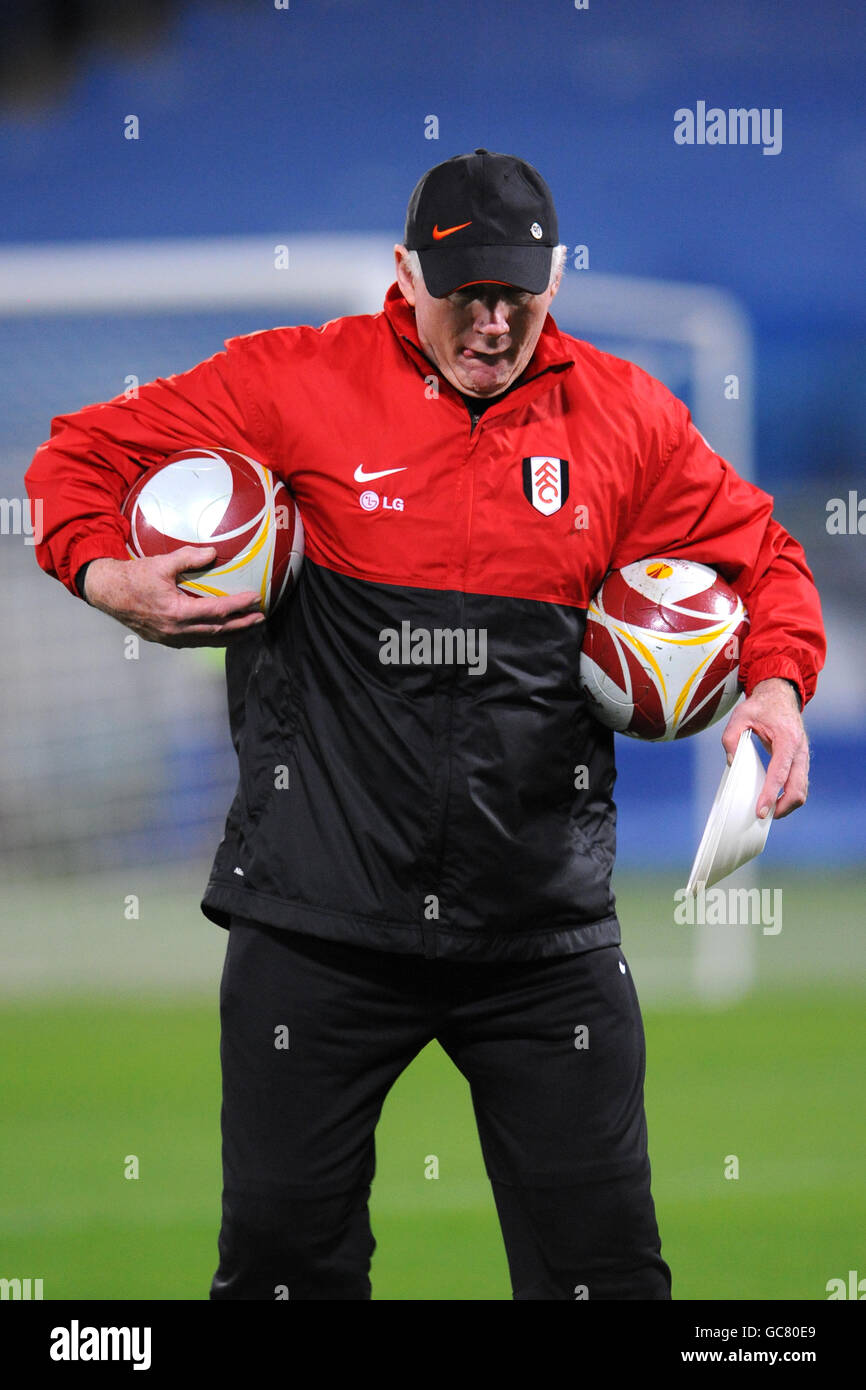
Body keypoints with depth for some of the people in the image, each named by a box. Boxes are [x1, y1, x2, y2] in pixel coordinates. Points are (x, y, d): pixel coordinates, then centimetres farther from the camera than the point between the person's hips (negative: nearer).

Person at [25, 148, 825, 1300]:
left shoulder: (624, 417, 5)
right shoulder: (294, 384, -1)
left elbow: (758, 553, 16)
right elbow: (85, 457, 6)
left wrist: (777, 682, -3)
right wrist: (106, 577, -13)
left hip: (546, 929, 1)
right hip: (320, 922, -1)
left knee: (604, 1262, 3)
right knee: (283, 1250, 3)